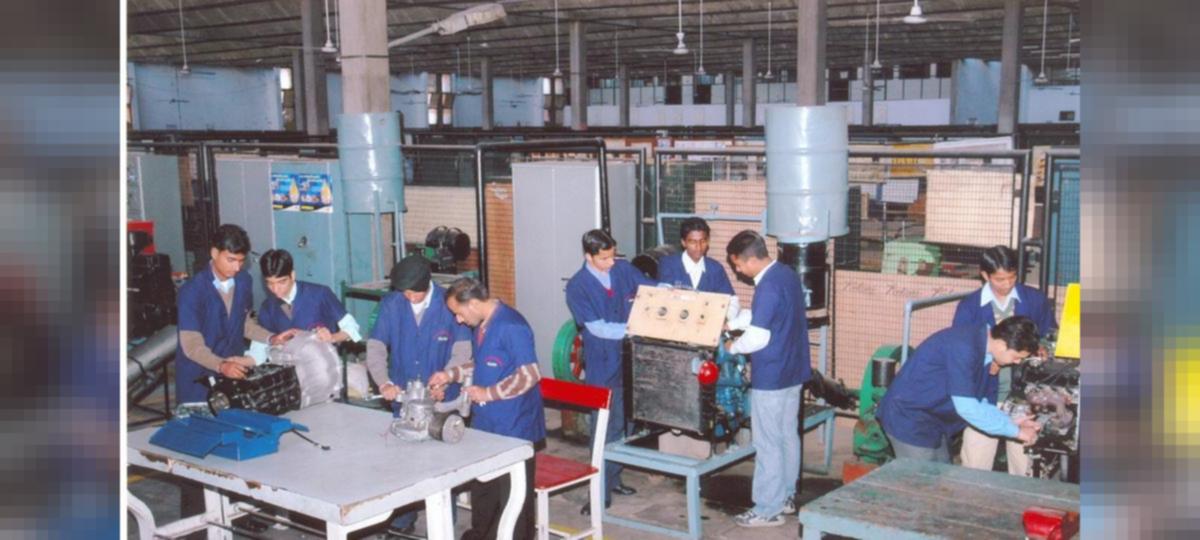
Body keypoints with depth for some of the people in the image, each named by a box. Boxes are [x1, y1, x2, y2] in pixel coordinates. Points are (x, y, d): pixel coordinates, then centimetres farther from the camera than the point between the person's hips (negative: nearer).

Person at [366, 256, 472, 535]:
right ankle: (404, 518, 31)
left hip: (441, 399, -2)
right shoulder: (390, 305, -6)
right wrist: (384, 383, -24)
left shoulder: (449, 303, -13)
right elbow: (375, 347, -8)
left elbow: (462, 349, -16)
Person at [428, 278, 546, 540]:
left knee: (514, 495, 5)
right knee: (482, 487, 23)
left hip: (514, 429, -9)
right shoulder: (483, 326, 7)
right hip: (485, 424, 9)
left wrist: (487, 393, -21)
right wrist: (451, 375, 8)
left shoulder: (511, 326, -21)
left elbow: (530, 374, -25)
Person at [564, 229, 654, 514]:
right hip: (602, 365, -5)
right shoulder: (577, 287, -13)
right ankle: (601, 492, 8)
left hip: (629, 359, 5)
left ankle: (613, 479, 31)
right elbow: (597, 327, -18)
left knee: (620, 424, 16)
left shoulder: (623, 269, -1)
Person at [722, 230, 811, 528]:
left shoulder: (768, 287, -23)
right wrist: (727, 323, 11)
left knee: (768, 443, 0)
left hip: (771, 377, -10)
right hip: (793, 371, 10)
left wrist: (732, 347, -5)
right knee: (788, 436, 18)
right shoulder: (788, 274, 7)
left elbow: (758, 337, -23)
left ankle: (768, 509, 9)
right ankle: (786, 497, 30)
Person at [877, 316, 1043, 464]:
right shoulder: (963, 348, -26)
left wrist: (1012, 422, 0)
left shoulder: (983, 349, 3)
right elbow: (967, 407, -28)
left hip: (933, 421, 9)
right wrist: (1015, 431, -20)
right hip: (910, 419, -9)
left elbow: (976, 401, 12)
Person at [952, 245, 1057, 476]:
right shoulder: (969, 307, -1)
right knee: (975, 468, 3)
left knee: (1026, 469, 7)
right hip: (984, 397, -1)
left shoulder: (1035, 300, 1)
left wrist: (1043, 349, -12)